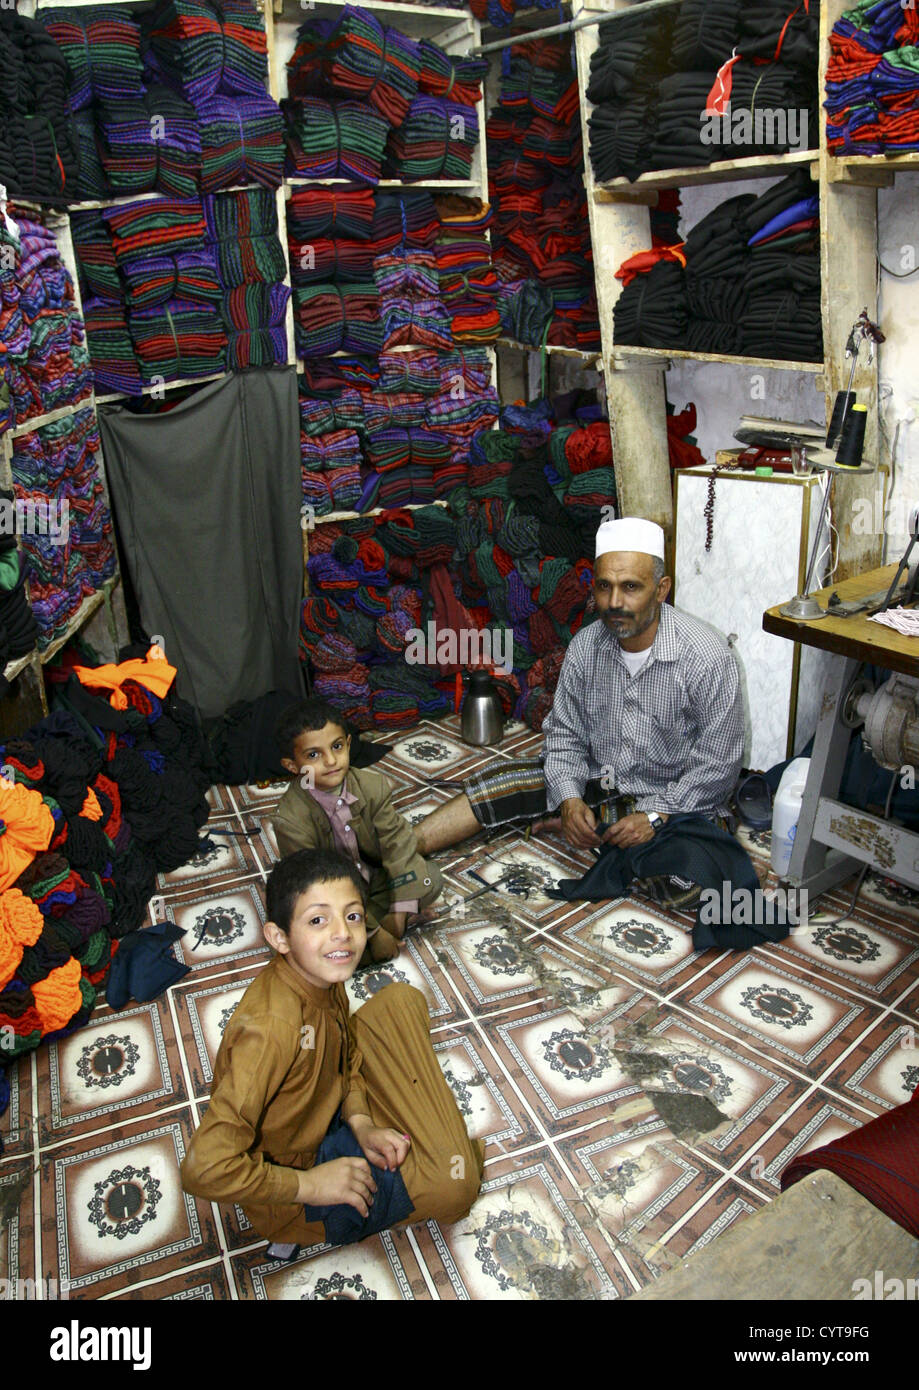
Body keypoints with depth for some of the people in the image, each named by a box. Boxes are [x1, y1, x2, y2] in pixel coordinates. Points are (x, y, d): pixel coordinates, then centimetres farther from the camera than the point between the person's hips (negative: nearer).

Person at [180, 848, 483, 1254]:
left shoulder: (321, 976, -13)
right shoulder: (273, 1028, -37)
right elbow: (204, 1170, -36)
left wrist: (360, 1124, -9)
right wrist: (309, 1184, -25)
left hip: (327, 1116, 7)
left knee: (400, 1001, 3)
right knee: (454, 1184, -19)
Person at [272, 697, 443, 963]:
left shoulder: (372, 784, -16)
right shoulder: (290, 819, -28)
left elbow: (397, 842, -14)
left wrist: (400, 910, -22)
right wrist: (373, 932, -25)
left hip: (373, 876, 3)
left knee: (430, 880, -15)